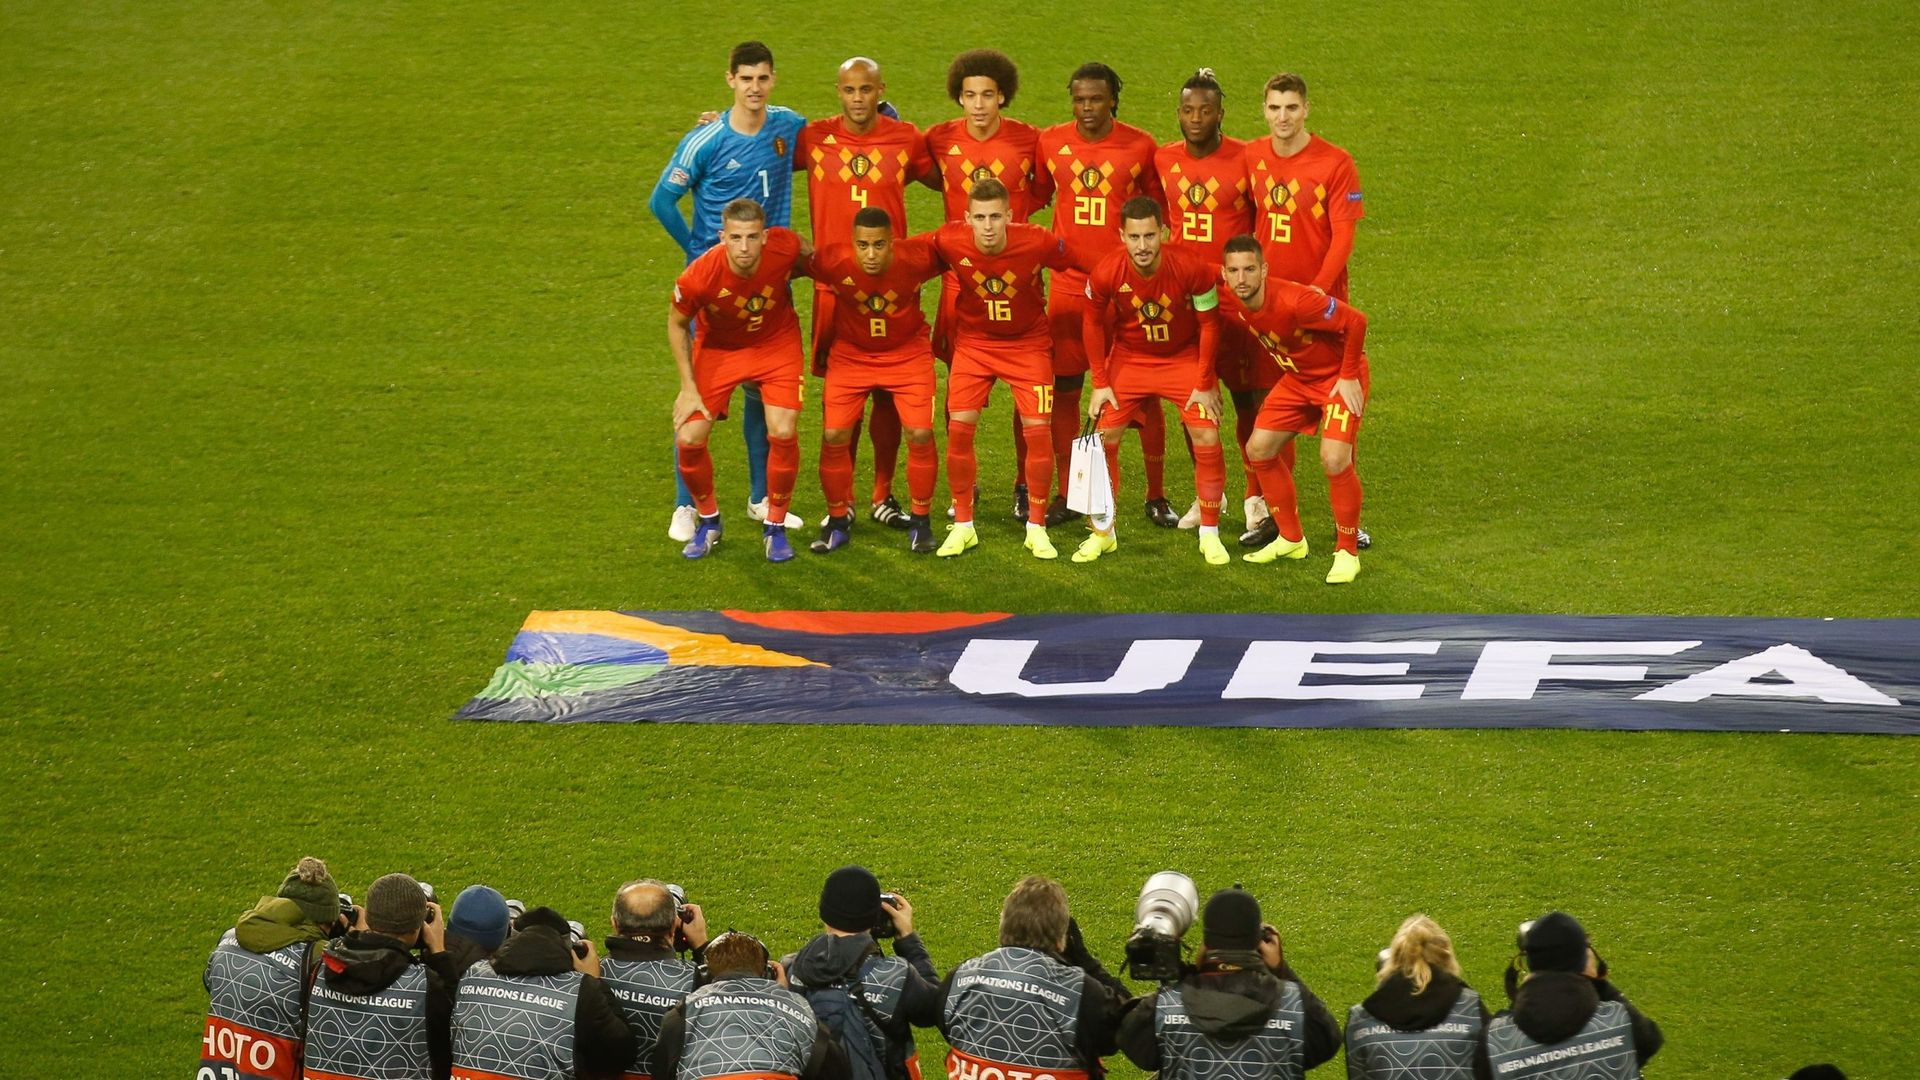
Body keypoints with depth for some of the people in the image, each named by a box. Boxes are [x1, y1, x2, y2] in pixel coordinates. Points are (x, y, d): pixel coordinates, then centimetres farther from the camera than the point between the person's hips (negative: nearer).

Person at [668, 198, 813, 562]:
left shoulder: (785, 247, -31)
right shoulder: (698, 277, -32)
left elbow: (811, 259, -3)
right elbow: (677, 324, -10)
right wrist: (688, 388, -11)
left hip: (776, 344, 0)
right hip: (718, 348, 0)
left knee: (782, 433, -16)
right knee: (688, 439, -9)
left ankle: (776, 527, 8)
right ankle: (709, 522, 20)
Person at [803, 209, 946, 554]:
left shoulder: (916, 257, -27)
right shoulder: (833, 262, -28)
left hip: (908, 354, 0)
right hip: (851, 355, 0)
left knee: (921, 434, -11)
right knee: (834, 435, -8)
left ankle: (920, 522, 11)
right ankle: (838, 521, 14)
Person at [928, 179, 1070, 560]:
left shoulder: (1037, 243, -27)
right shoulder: (950, 241, -23)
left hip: (1027, 343, -1)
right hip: (973, 341, 1)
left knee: (1037, 428, -8)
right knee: (959, 427, -8)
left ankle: (1036, 527, 8)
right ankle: (963, 525, 8)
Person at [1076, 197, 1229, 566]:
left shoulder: (1192, 268, -29)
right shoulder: (1106, 273, -25)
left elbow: (1209, 324, -13)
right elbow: (1092, 322, -5)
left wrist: (1205, 385, -10)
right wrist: (1100, 384, -4)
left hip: (1185, 358, -1)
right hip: (1129, 357, 1)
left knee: (1207, 441, -10)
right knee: (1103, 439, -4)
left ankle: (1210, 535, 6)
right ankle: (1103, 533, 13)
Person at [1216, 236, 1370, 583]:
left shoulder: (1294, 301, -35)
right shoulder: (1229, 303, -14)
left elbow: (1356, 321, -27)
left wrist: (1349, 377, -20)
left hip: (1339, 377, -8)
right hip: (1297, 380, 8)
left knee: (1334, 459, -23)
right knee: (1258, 449, 5)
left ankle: (1347, 552, -5)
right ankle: (1291, 540, 22)